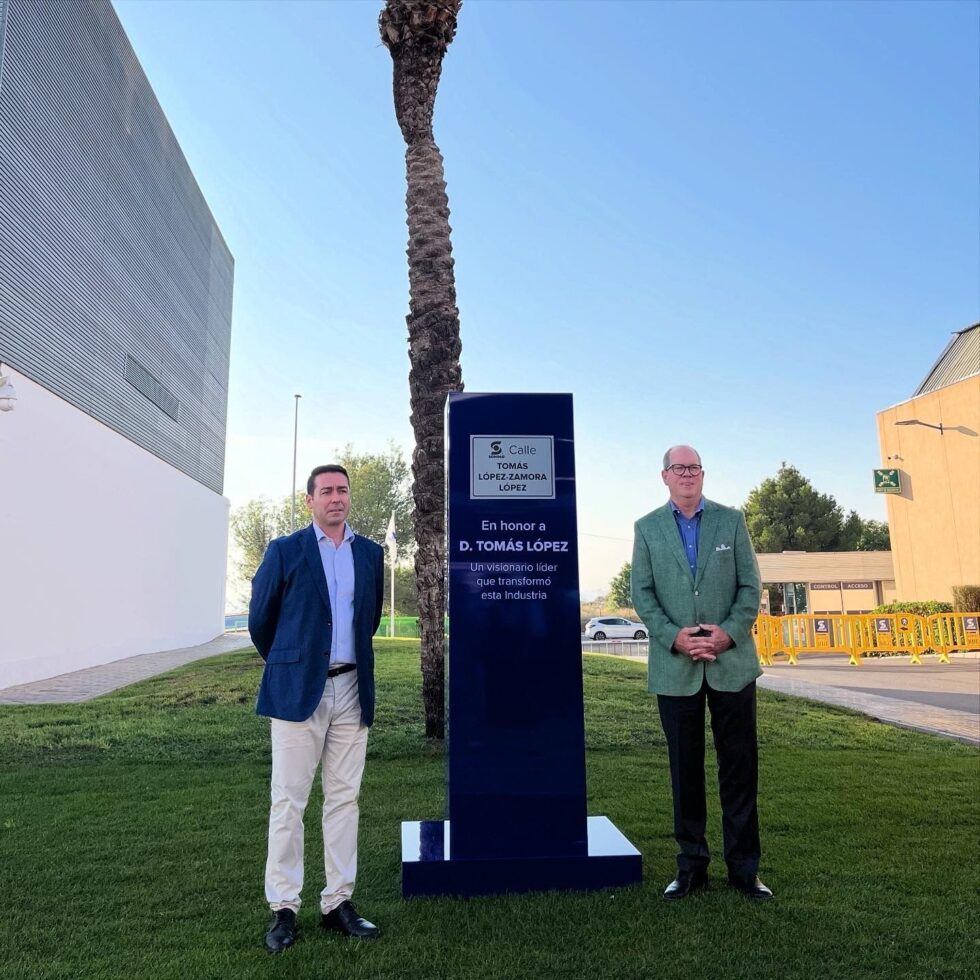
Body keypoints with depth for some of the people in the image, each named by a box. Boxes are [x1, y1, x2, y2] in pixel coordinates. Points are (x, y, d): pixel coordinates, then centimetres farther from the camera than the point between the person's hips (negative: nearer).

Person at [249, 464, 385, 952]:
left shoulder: (370, 553, 8)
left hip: (351, 691, 3)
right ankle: (283, 908, 15)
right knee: (288, 801, 3)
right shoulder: (285, 550, -2)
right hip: (298, 689, -3)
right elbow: (260, 618, 6)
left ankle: (337, 903, 21)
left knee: (344, 799, 9)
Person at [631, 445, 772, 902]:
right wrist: (674, 637, -13)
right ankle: (691, 865, 22)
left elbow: (750, 585, 3)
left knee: (740, 764, 6)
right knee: (685, 767, 9)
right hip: (675, 666, 0)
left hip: (732, 661, 0)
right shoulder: (647, 528, 6)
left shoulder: (731, 520, 7)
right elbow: (642, 593, 0)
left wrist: (728, 633, -11)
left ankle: (744, 867, 21)